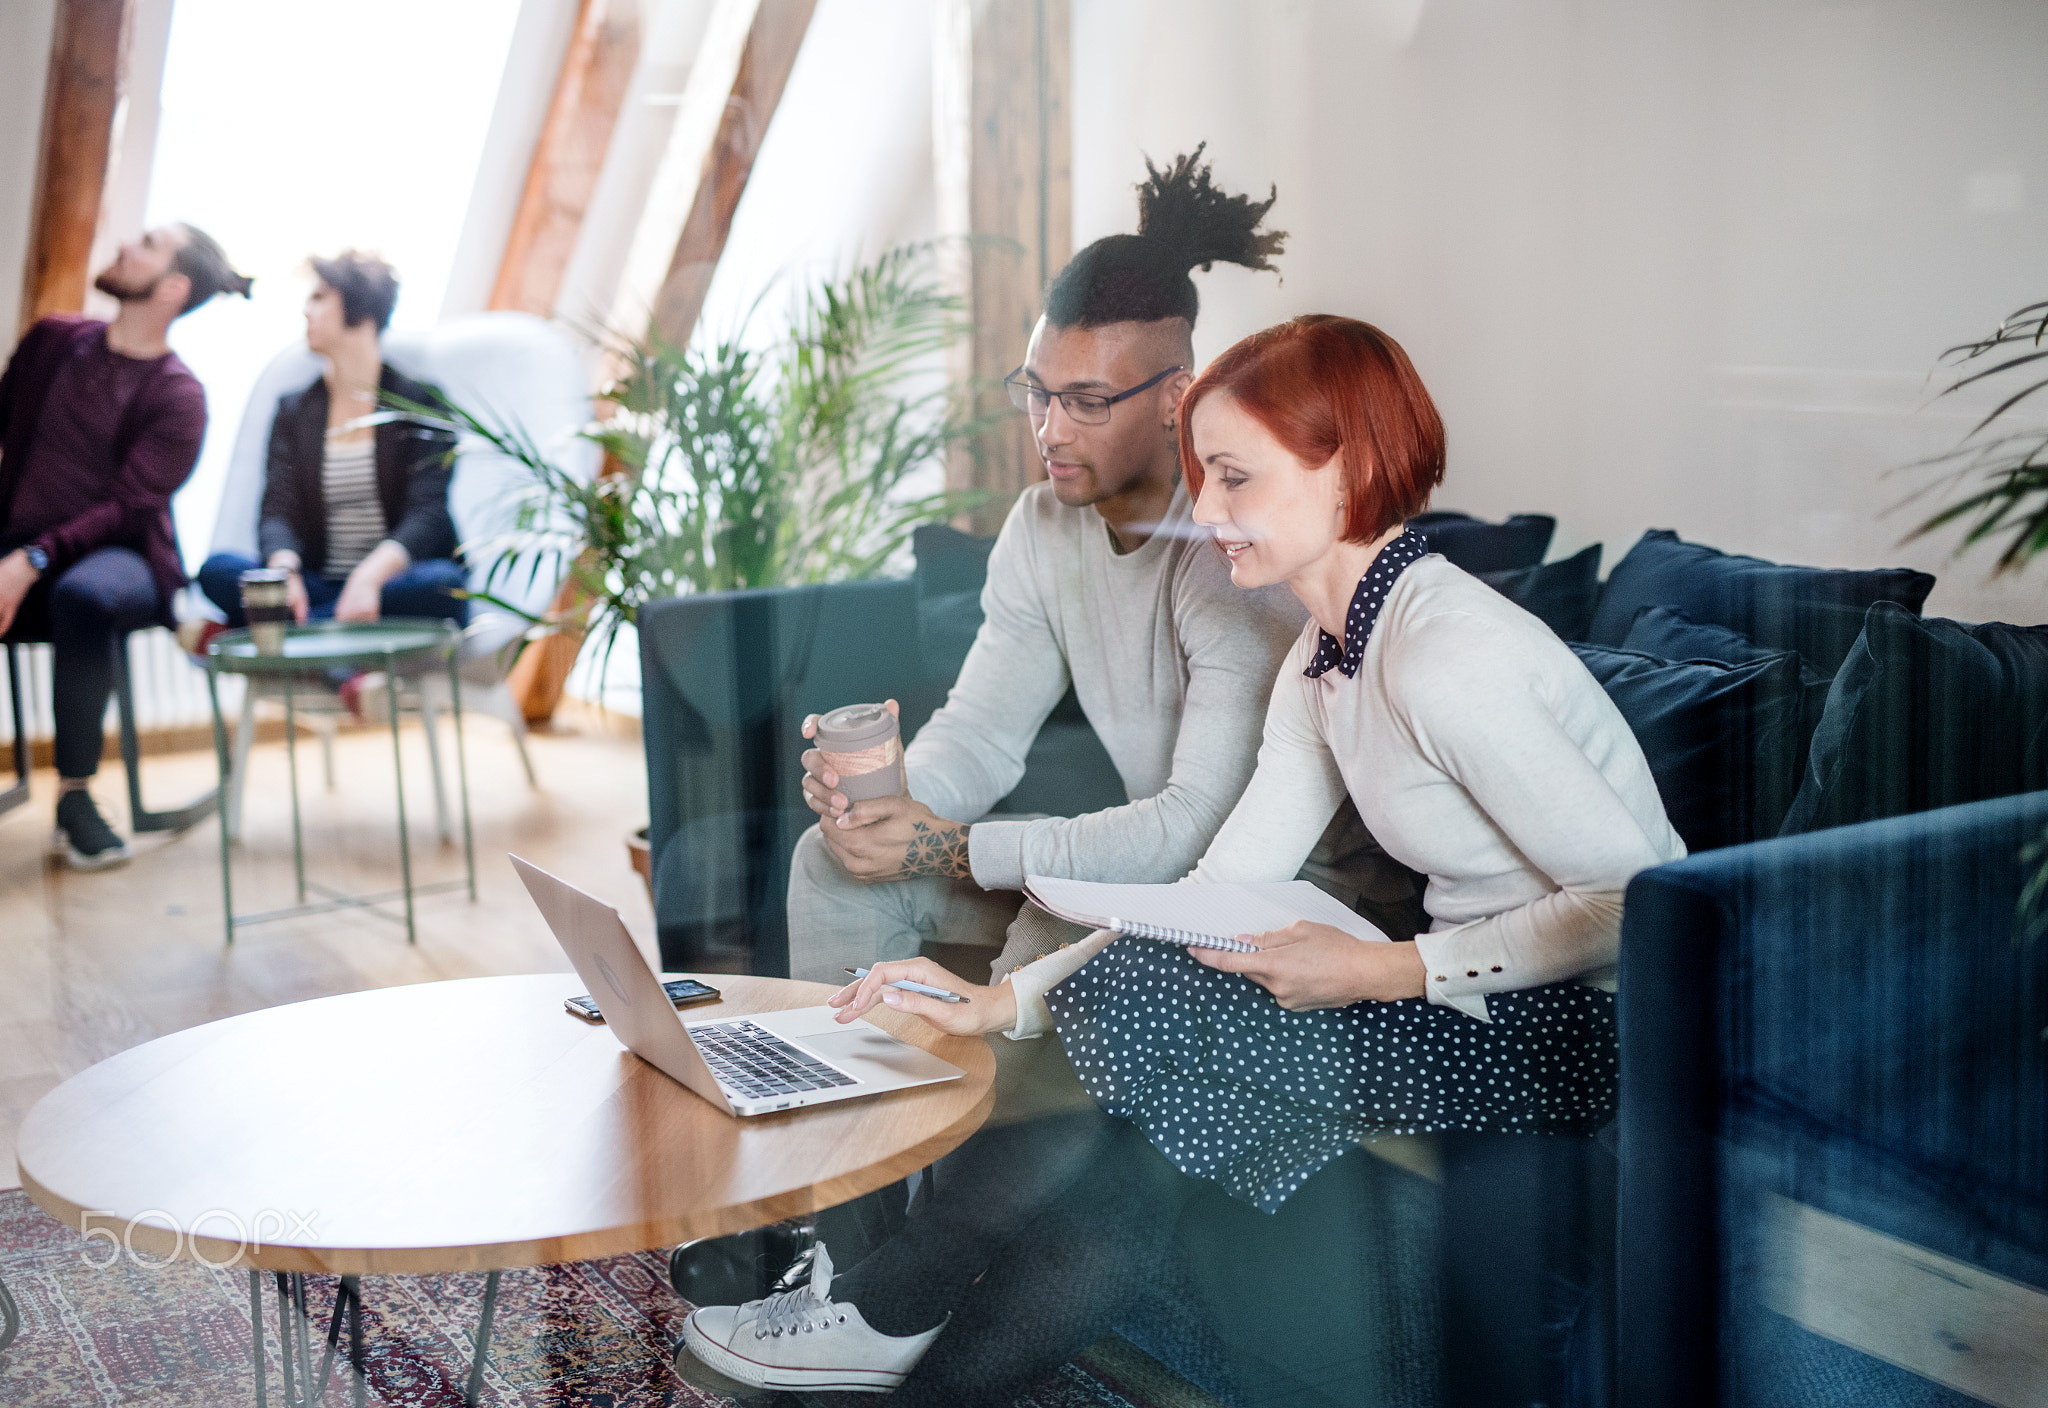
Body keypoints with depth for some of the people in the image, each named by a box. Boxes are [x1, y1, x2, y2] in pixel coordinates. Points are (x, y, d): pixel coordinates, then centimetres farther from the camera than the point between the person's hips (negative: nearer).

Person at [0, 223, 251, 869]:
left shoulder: (177, 397, -3)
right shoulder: (53, 340, 11)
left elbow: (128, 506, -10)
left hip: (118, 557, -4)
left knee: (81, 595, -38)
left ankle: (74, 798, -25)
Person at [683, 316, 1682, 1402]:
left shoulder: (1444, 658, -23)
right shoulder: (1321, 661, 7)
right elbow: (1220, 890, 5)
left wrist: (1387, 971, -22)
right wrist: (998, 1002, -2)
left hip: (1587, 1025, -8)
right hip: (1469, 993, 8)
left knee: (1135, 1011, -17)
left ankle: (890, 1318, 0)